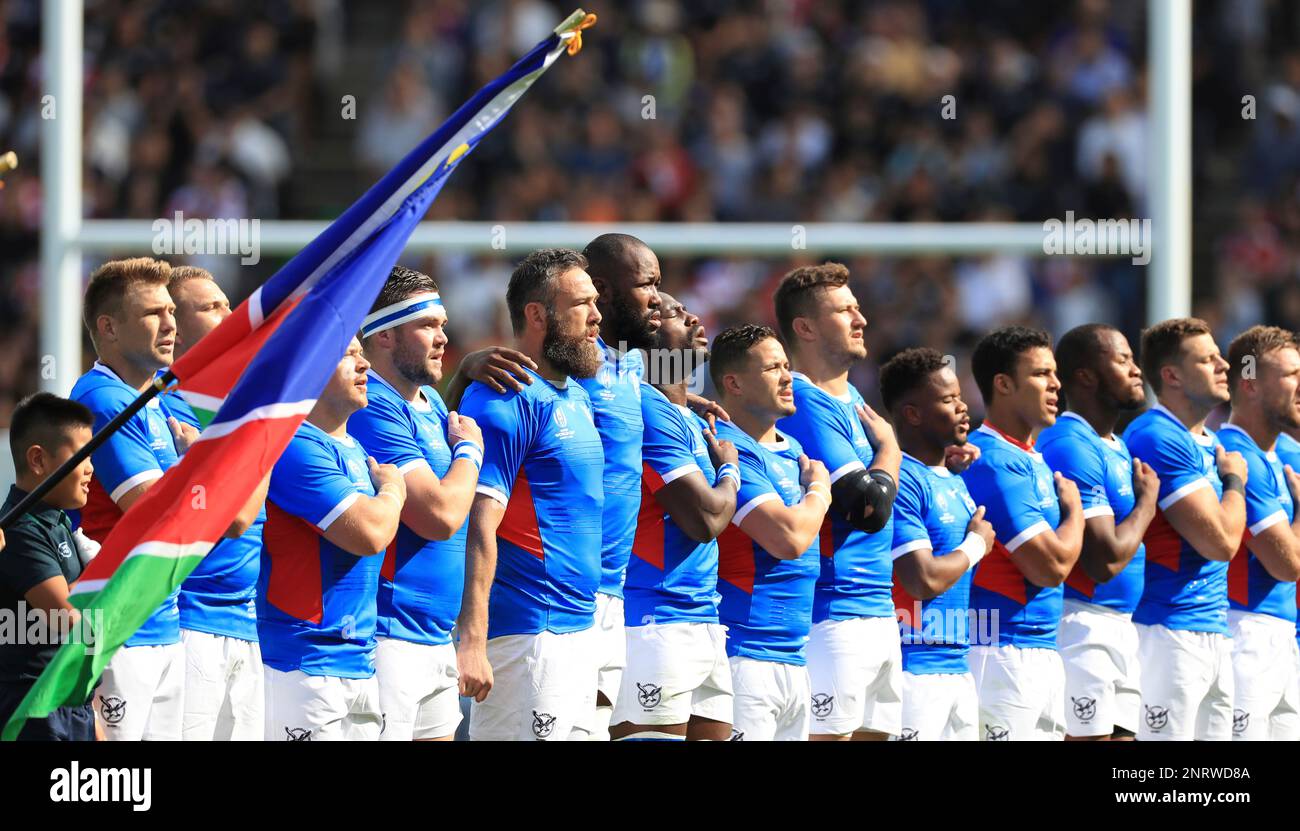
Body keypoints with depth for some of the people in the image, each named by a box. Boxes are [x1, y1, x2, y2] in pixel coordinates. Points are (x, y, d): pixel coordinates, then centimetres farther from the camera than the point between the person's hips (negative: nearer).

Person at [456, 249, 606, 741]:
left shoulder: (575, 394, 16)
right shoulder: (508, 401, -13)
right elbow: (478, 528, -20)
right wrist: (471, 642, -26)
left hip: (577, 627, 10)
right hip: (528, 636, -10)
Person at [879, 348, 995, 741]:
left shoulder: (956, 482, 17)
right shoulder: (902, 481, -13)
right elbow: (924, 579, -20)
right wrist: (976, 543, -5)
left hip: (959, 664, 9)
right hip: (913, 669, -9)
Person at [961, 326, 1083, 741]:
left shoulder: (1033, 460, 17)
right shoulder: (997, 462, -14)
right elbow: (1052, 565, -17)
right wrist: (1074, 508, 0)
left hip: (1044, 654, 10)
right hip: (1004, 654, -10)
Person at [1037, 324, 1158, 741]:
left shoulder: (1116, 446, 15)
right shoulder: (1072, 447, -15)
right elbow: (1106, 559, -21)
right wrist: (1148, 499, -6)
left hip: (1121, 625, 10)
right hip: (1083, 624, -10)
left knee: (1121, 734, 9)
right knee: (1087, 737, -10)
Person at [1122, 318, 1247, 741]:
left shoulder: (1209, 443, 17)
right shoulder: (1159, 440, -14)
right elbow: (1220, 540, -18)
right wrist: (1235, 479, -3)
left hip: (1214, 632, 10)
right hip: (1169, 633, -10)